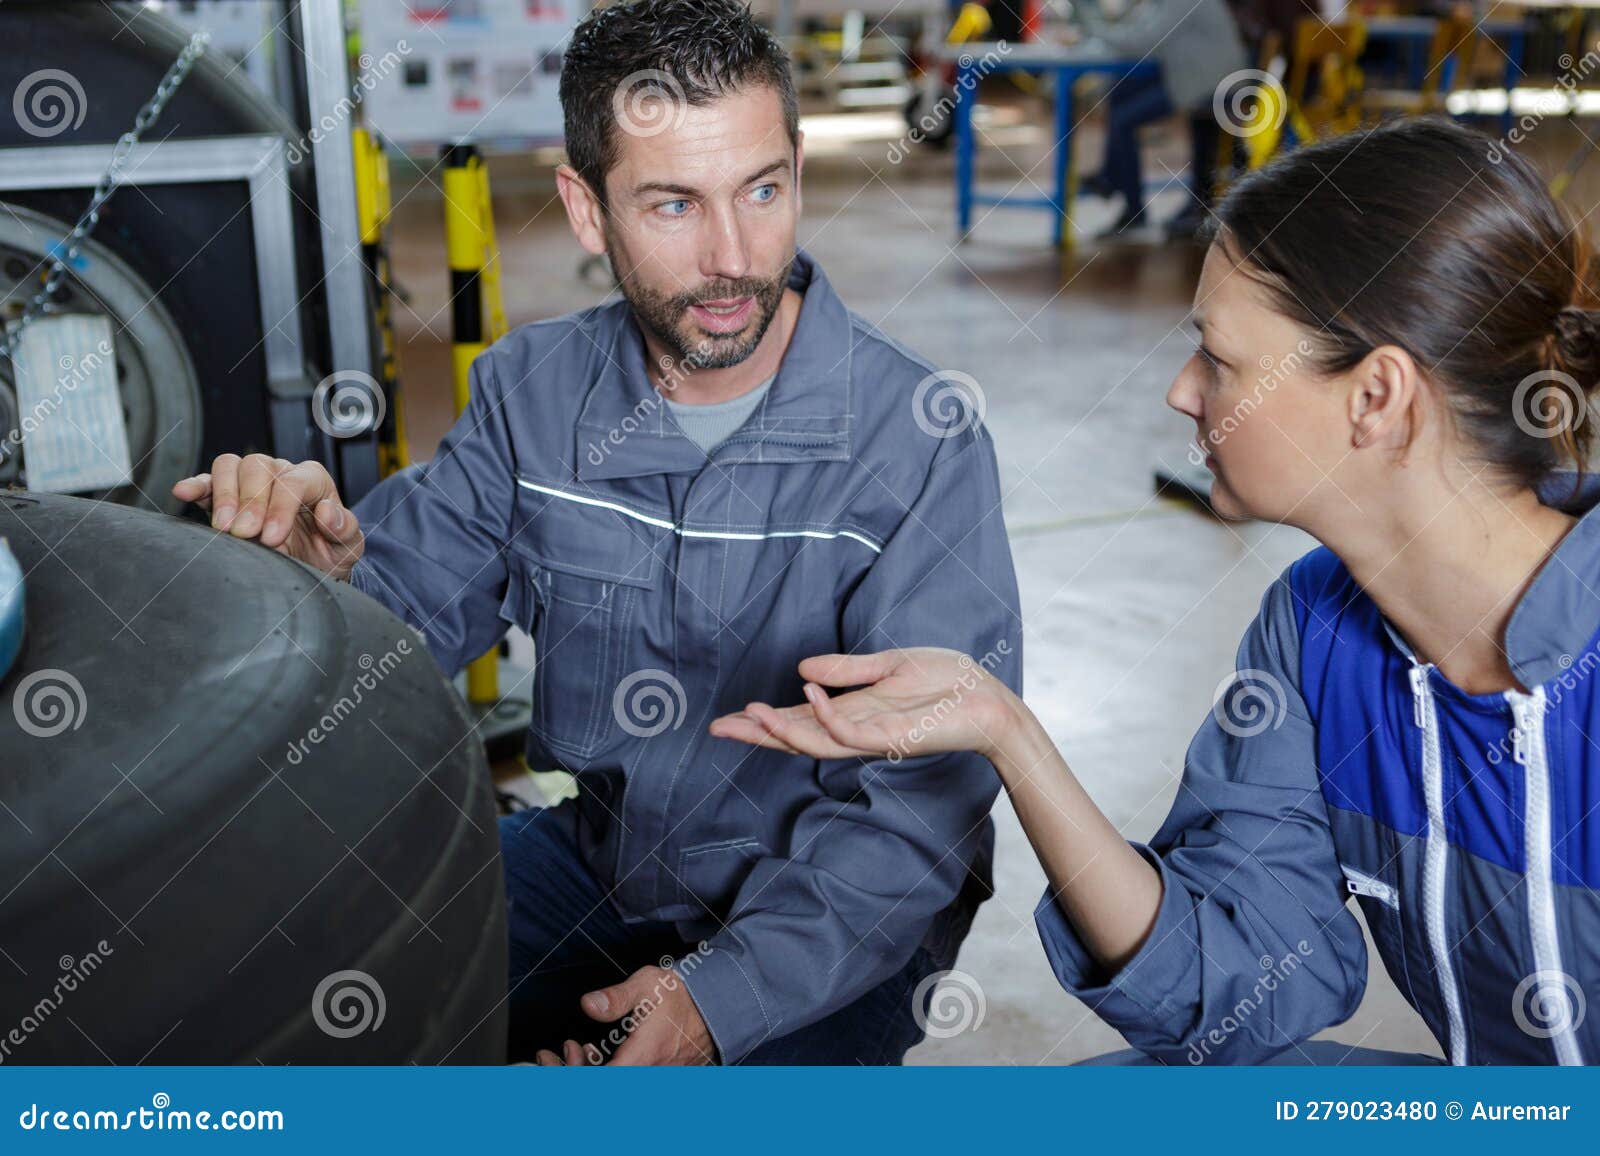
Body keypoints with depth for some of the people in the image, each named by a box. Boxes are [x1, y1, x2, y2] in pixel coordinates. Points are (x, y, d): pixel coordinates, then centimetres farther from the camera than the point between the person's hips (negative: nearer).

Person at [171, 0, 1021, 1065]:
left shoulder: (922, 439, -20)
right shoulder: (533, 390, -4)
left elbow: (922, 797, -20)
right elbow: (410, 607, 2)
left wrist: (725, 995, -31)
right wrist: (322, 565, -23)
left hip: (829, 922, -3)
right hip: (600, 857, 4)